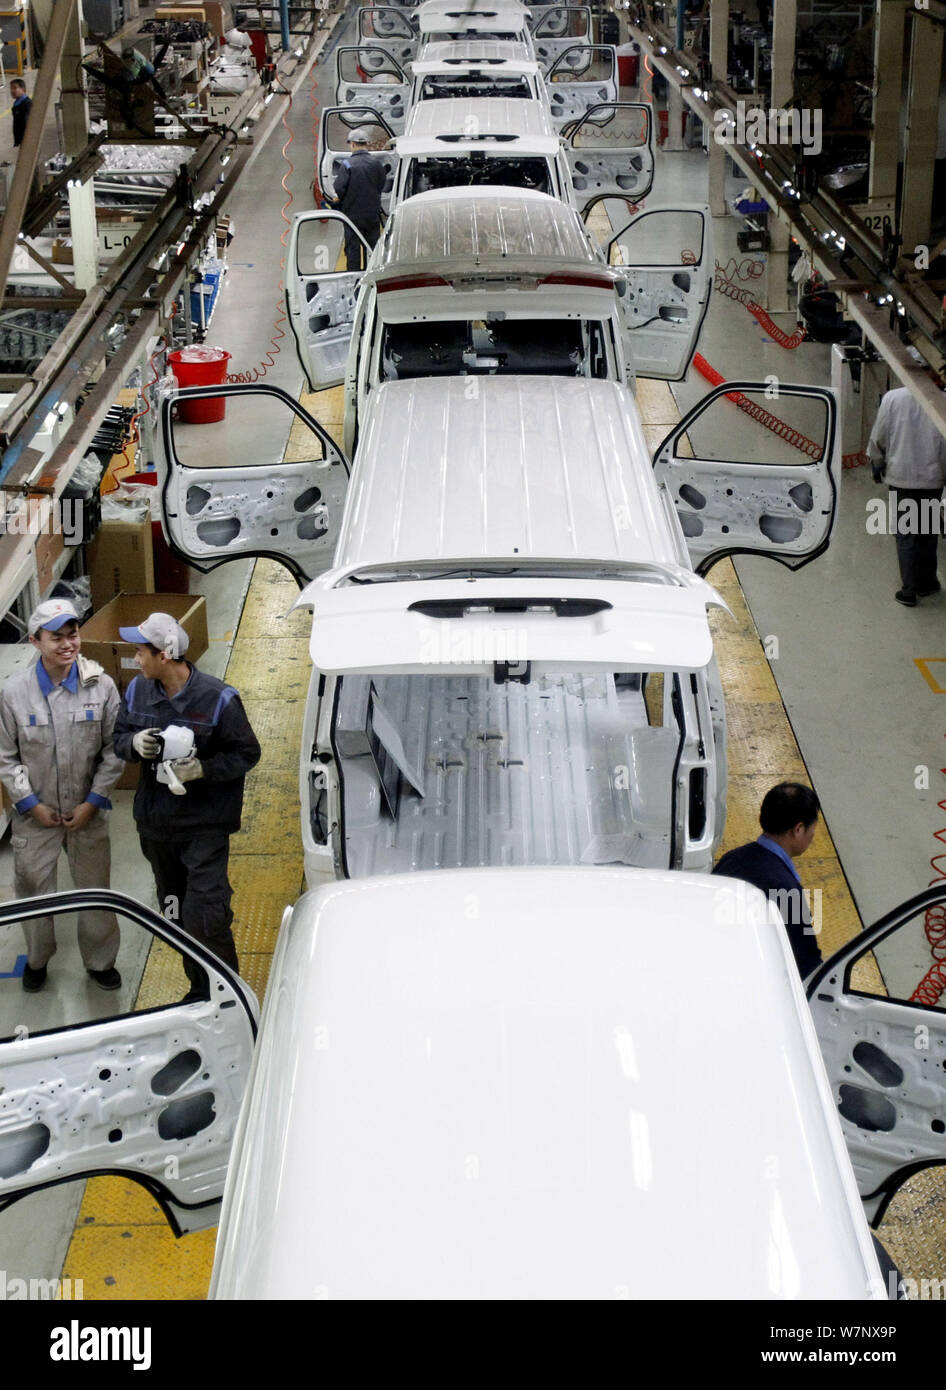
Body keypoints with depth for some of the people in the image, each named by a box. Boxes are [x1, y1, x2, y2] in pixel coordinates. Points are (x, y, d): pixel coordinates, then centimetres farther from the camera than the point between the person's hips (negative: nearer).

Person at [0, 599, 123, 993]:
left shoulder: (101, 686, -12)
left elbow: (114, 751, -5)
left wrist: (93, 802, -9)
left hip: (88, 812, 0)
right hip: (36, 813, 0)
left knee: (95, 889, 14)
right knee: (33, 889, 15)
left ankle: (100, 960, 36)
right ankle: (37, 958, 40)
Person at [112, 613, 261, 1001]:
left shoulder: (218, 699, -15)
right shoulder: (138, 690, 1)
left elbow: (247, 754, -8)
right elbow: (119, 736, 13)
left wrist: (202, 769, -24)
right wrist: (134, 742, -12)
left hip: (205, 827, -6)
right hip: (155, 823, 6)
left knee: (204, 918, -13)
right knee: (176, 915, 17)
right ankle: (199, 990, 34)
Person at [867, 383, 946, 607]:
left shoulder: (893, 398, -10)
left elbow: (878, 437, -3)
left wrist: (877, 464, 14)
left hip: (901, 477, -1)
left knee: (906, 534, 7)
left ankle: (909, 590, 8)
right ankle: (926, 583, 26)